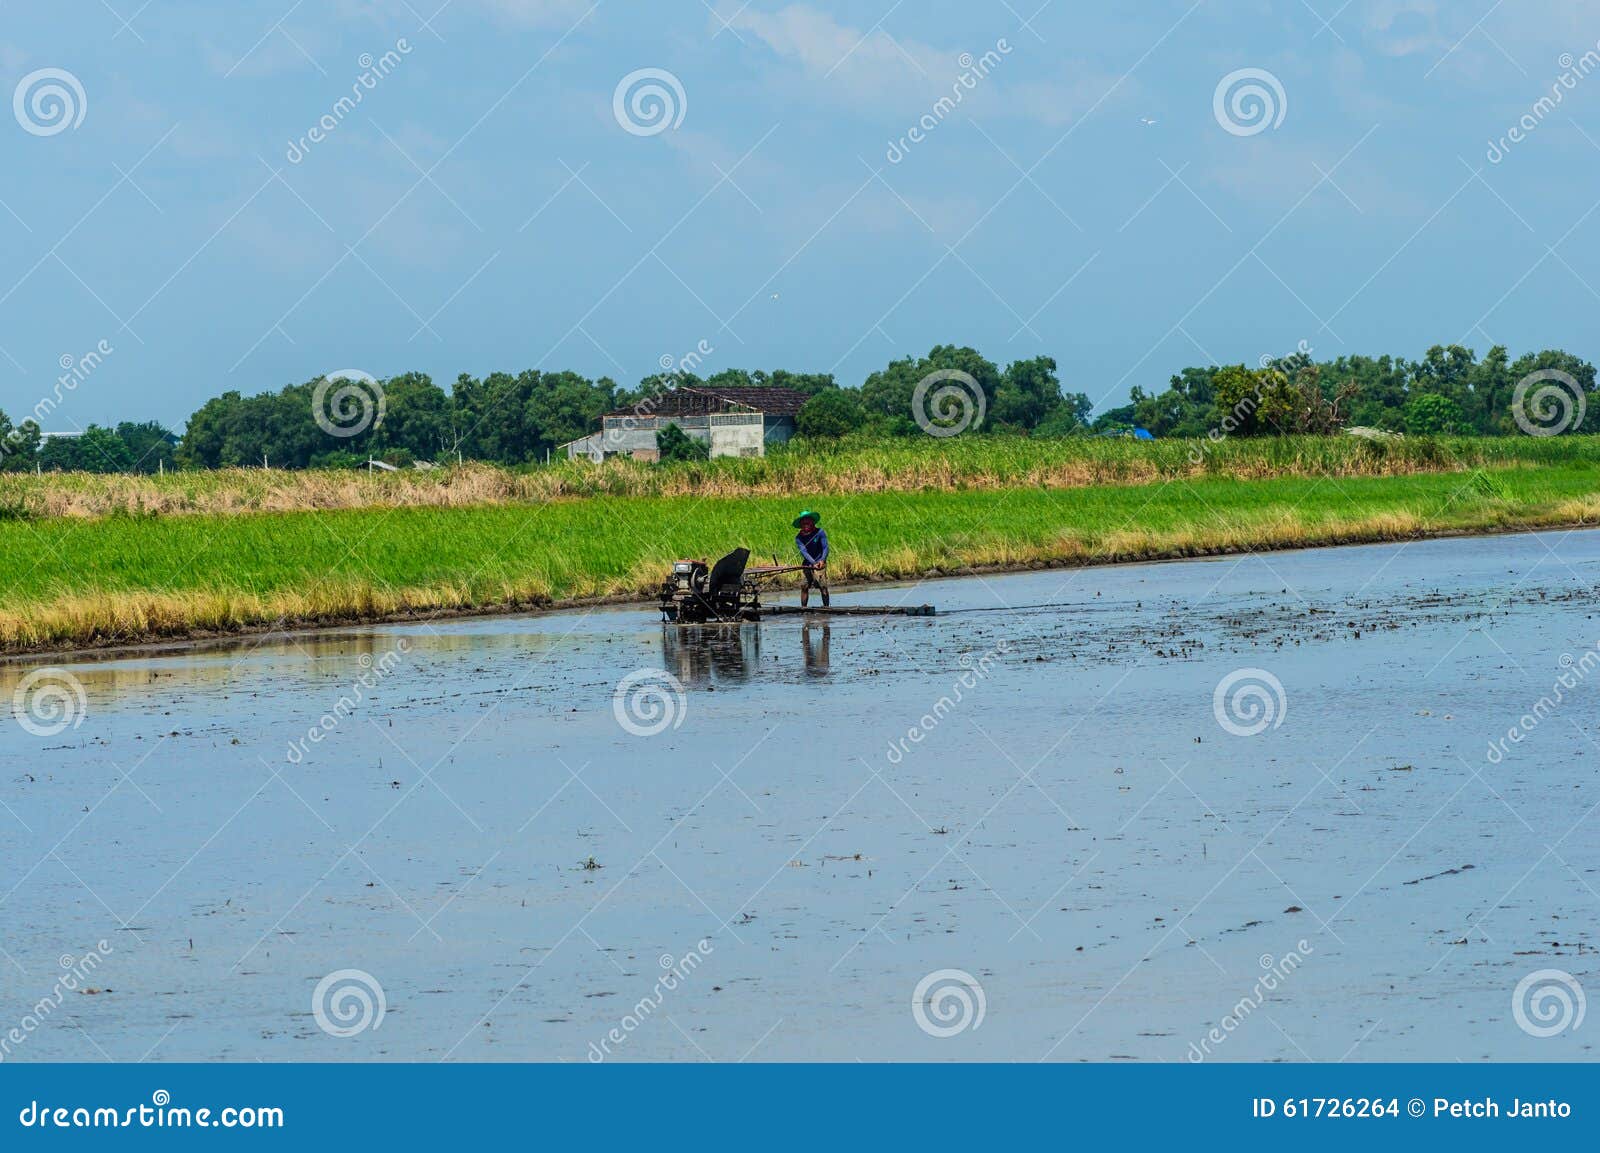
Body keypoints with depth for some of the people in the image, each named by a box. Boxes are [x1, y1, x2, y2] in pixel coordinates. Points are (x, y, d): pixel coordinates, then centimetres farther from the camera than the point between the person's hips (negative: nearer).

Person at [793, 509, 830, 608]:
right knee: (804, 586, 1)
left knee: (823, 586, -12)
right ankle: (803, 607, 9)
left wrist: (822, 560, -26)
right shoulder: (799, 538, 1)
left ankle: (826, 606, -9)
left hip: (820, 563, -3)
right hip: (807, 564, 3)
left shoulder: (819, 532, -5)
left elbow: (825, 547, -9)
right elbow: (804, 551, -11)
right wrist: (813, 563, -26)